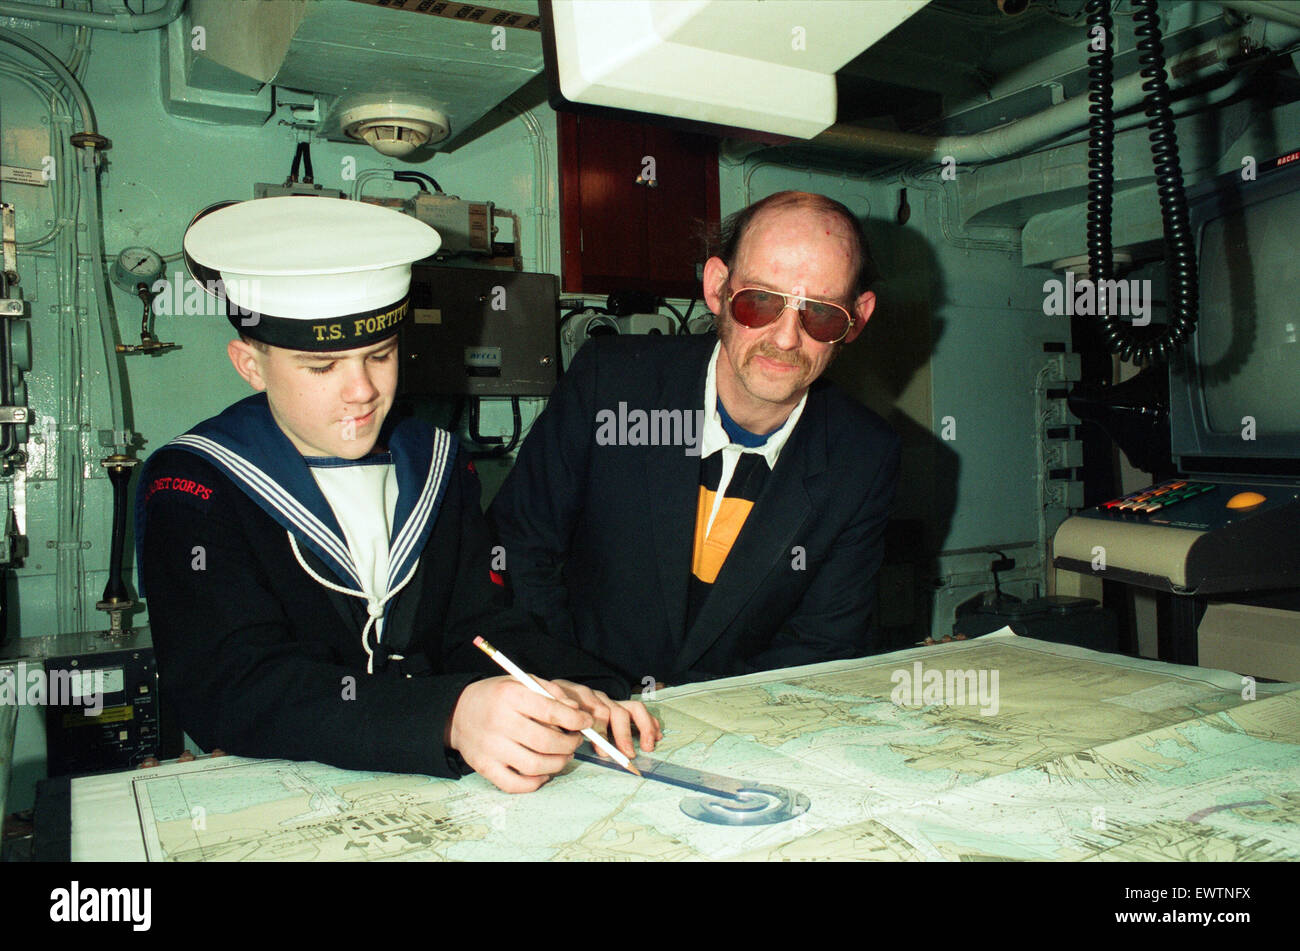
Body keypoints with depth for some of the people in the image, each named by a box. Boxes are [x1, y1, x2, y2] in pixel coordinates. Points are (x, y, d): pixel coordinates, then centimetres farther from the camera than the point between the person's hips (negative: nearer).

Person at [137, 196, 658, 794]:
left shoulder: (435, 465, 9)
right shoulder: (192, 488, -6)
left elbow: (480, 629, 3)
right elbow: (231, 690, -20)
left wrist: (567, 695, -20)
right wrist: (450, 716, -35)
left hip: (434, 797, 5)